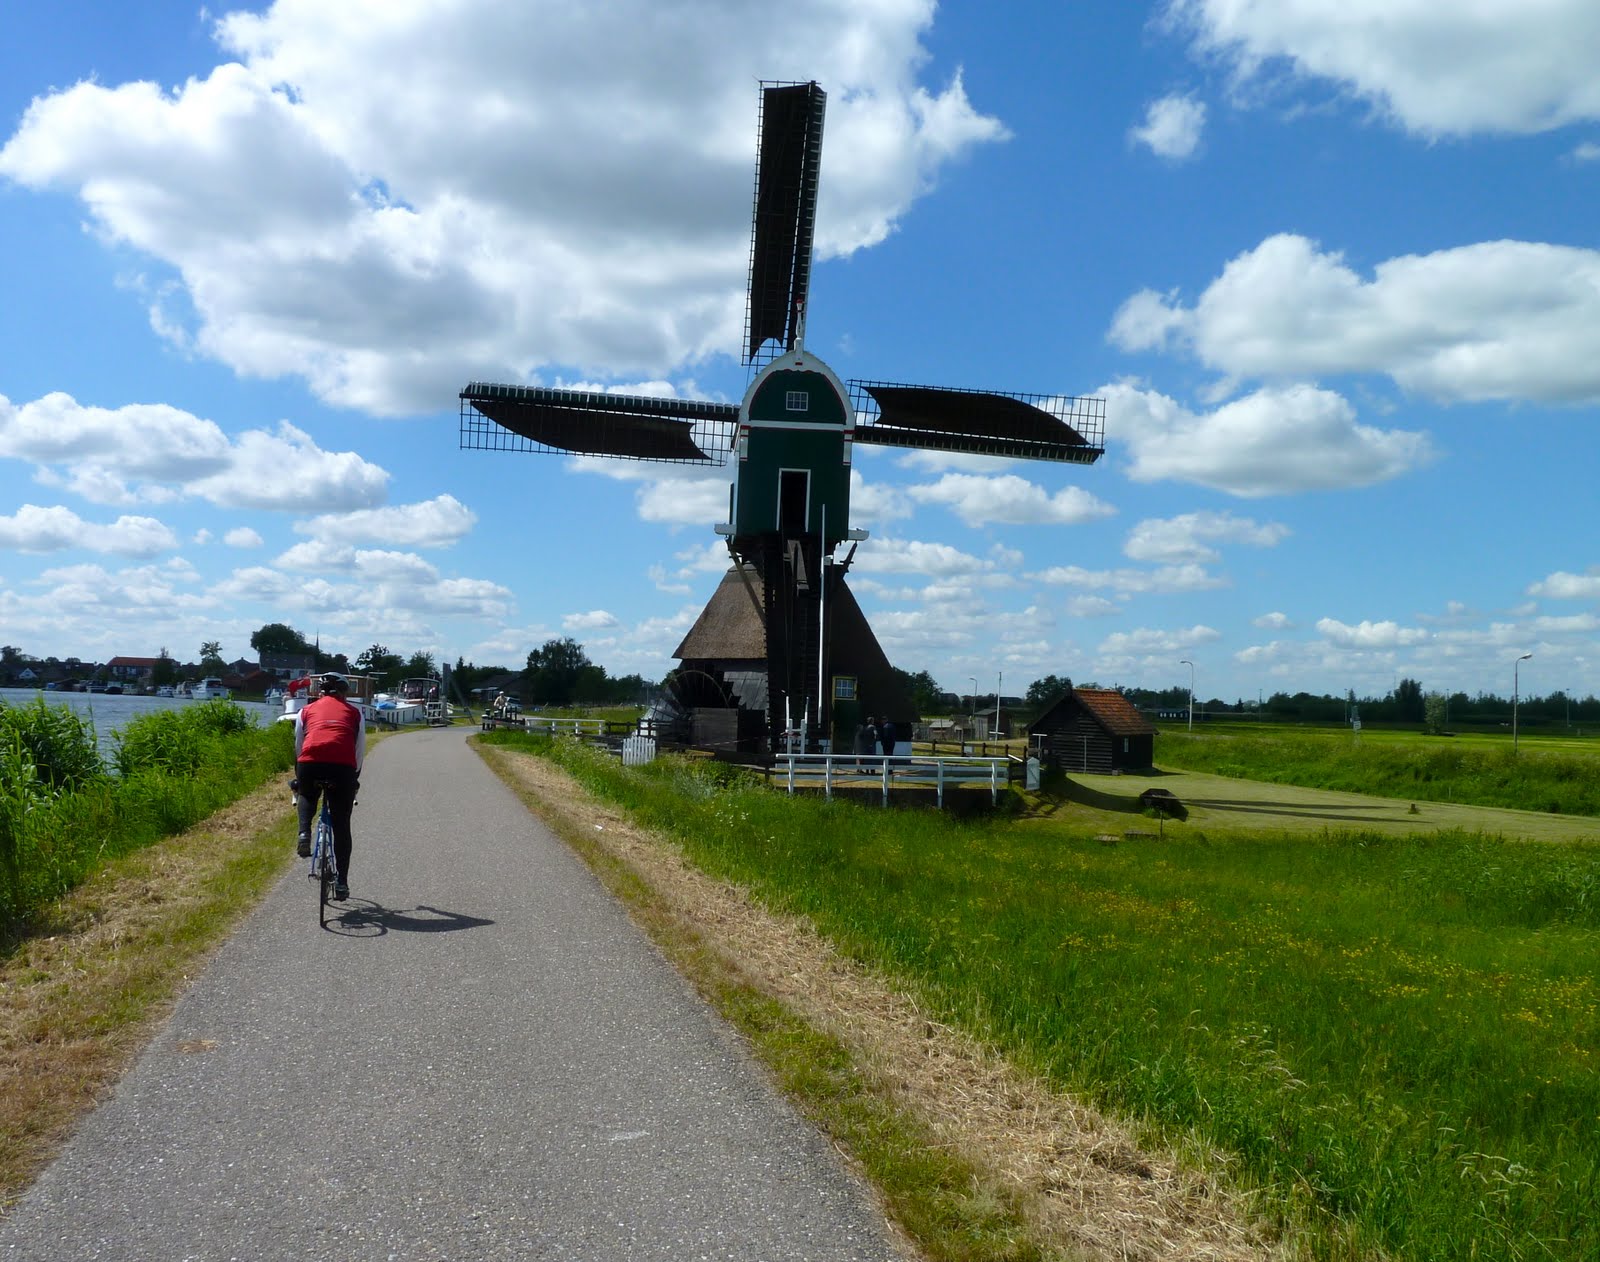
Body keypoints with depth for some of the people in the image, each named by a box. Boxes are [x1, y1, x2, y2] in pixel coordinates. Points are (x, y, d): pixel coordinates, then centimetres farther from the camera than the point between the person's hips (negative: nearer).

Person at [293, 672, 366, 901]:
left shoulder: (307, 711, 26)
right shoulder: (354, 712, 25)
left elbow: (298, 748, 30)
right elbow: (360, 752, 25)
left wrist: (298, 778, 44)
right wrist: (355, 779, 39)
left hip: (310, 762, 1)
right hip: (343, 766, 0)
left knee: (307, 797, 35)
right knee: (341, 826, 11)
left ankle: (304, 834, 8)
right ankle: (342, 882, 12)